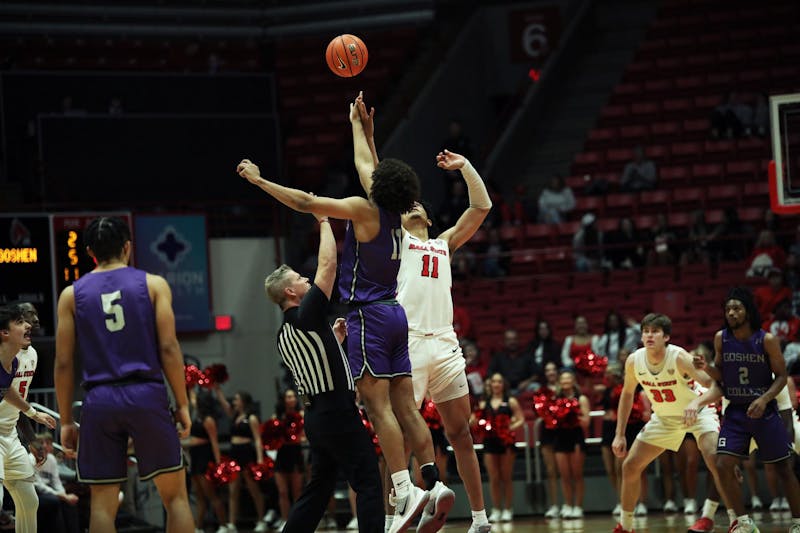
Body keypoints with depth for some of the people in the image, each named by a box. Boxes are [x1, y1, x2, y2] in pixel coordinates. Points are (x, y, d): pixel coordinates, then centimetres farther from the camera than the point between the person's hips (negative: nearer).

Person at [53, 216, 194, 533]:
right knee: (175, 494, 6)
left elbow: (63, 363, 6)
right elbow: (169, 348, -3)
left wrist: (65, 420, 11)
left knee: (102, 504, 5)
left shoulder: (72, 294, 8)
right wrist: (182, 404, 2)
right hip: (146, 394, -1)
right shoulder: (153, 284, 4)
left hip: (100, 401, 1)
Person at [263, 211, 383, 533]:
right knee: (368, 483, -8)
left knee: (319, 488, 13)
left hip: (316, 415, 9)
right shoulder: (306, 316, -11)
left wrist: (334, 337, 24)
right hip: (338, 413, -9)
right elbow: (328, 264, -13)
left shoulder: (285, 334, 15)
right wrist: (324, 222, -2)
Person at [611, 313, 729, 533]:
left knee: (714, 458, -30)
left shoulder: (678, 357, -31)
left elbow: (712, 384, -40)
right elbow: (627, 394, 2)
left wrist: (696, 402, -60)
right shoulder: (634, 361, -16)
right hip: (664, 417, 5)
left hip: (697, 413, -5)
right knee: (630, 466, 1)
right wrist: (619, 435, 0)